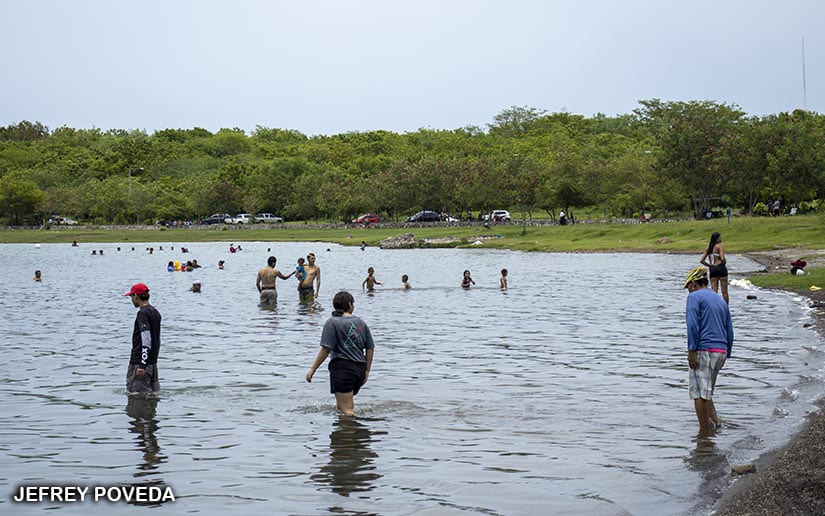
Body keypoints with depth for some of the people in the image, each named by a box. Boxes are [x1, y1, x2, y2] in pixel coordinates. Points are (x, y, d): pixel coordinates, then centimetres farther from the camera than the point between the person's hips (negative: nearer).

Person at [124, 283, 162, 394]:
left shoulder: (143, 313, -14)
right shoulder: (155, 312, 15)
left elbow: (146, 340, -22)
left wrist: (142, 365, -23)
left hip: (140, 361, -9)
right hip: (153, 361, 9)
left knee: (137, 393, -7)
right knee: (153, 392, 10)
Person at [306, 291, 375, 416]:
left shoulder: (332, 322, -6)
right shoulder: (361, 323, 11)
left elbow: (326, 349, -13)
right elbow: (370, 348, 12)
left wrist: (312, 369, -7)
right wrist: (366, 371, 21)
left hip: (342, 368, -6)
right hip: (359, 369, 6)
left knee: (346, 409, -5)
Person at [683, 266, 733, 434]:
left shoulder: (694, 297, -1)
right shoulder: (721, 301, 22)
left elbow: (692, 325, -14)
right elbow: (730, 332, 19)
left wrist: (691, 351, -15)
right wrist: (726, 355, 21)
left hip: (704, 350, -8)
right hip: (721, 351, 8)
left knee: (699, 393, -5)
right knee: (706, 392, 18)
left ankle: (704, 431, -5)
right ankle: (715, 421, 6)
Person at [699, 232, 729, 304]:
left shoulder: (708, 248, 10)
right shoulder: (719, 246, -8)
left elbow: (701, 260, 5)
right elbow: (722, 258, -20)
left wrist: (710, 265, 8)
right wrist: (724, 262, 0)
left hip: (712, 269, 5)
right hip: (721, 267, -5)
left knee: (714, 292, 5)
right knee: (724, 291, 5)